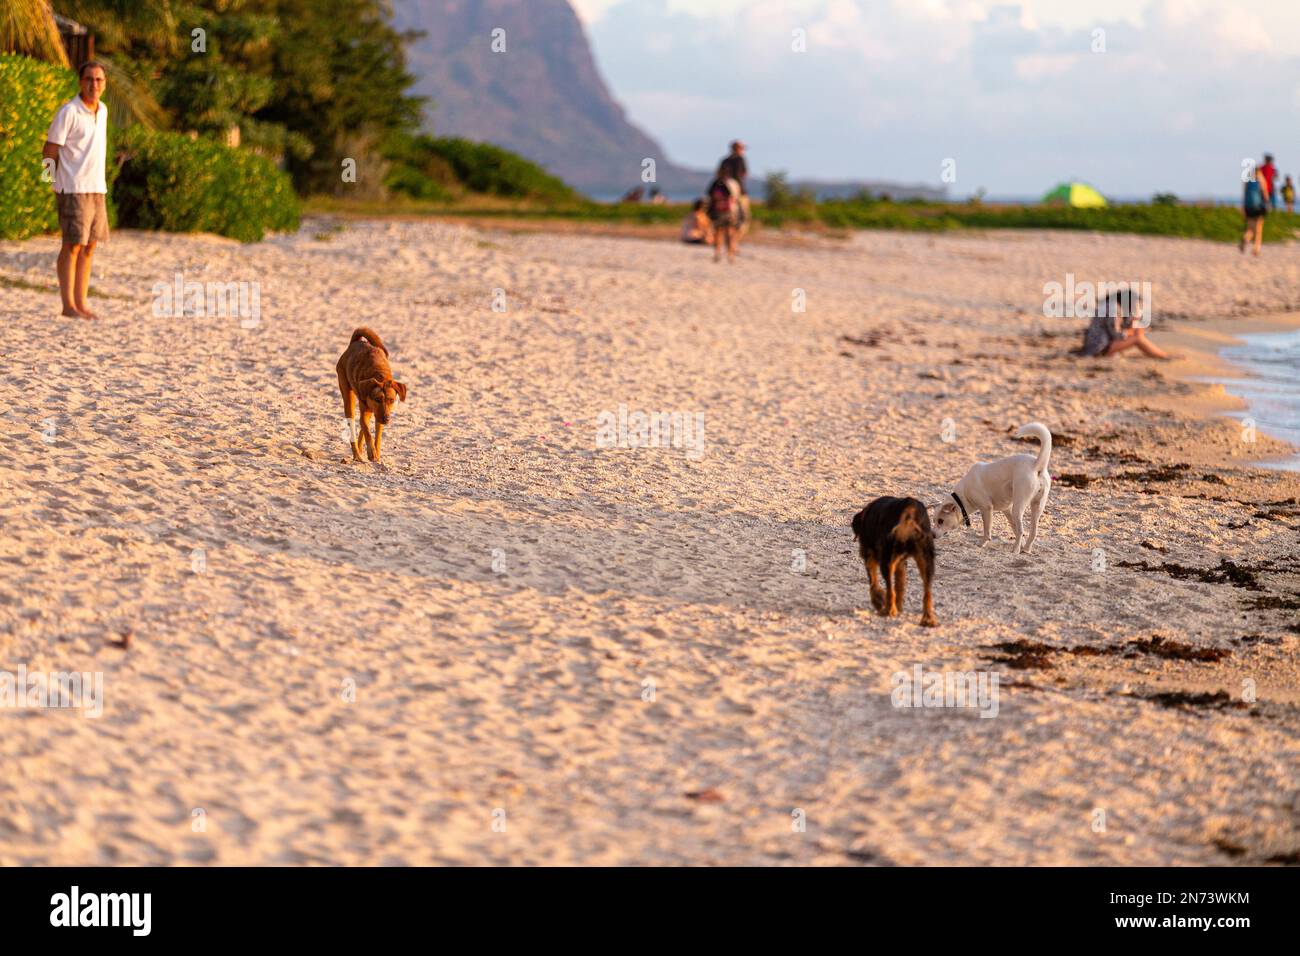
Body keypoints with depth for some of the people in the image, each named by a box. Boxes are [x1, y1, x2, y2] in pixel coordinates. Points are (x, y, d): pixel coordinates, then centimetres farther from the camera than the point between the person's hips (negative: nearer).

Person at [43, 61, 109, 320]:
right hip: (74, 189, -7)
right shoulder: (68, 112, -12)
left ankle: (81, 302, 13)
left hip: (97, 189, 7)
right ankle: (68, 305, -1)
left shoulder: (102, 110, 10)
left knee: (89, 247, 8)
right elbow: (49, 152, -8)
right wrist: (63, 183, 0)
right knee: (72, 246, -6)